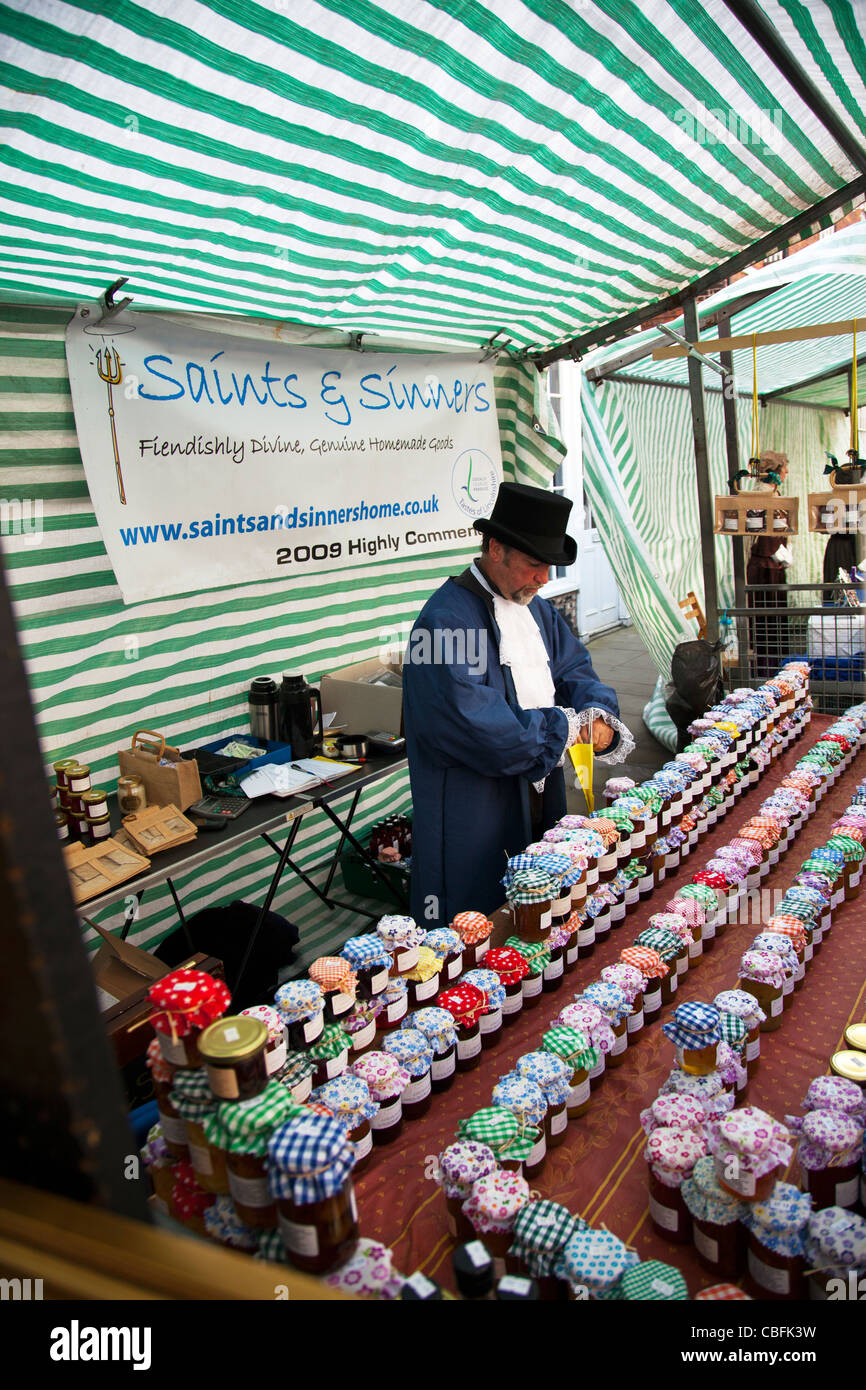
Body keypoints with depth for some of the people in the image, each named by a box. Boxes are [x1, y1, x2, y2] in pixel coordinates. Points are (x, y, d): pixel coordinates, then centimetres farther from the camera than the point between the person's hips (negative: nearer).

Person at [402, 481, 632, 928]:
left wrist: (598, 715, -8)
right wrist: (561, 728, -19)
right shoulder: (447, 618, -20)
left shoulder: (535, 608, 10)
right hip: (474, 806, -8)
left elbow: (574, 667, 14)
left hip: (539, 794, 9)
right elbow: (471, 720, -28)